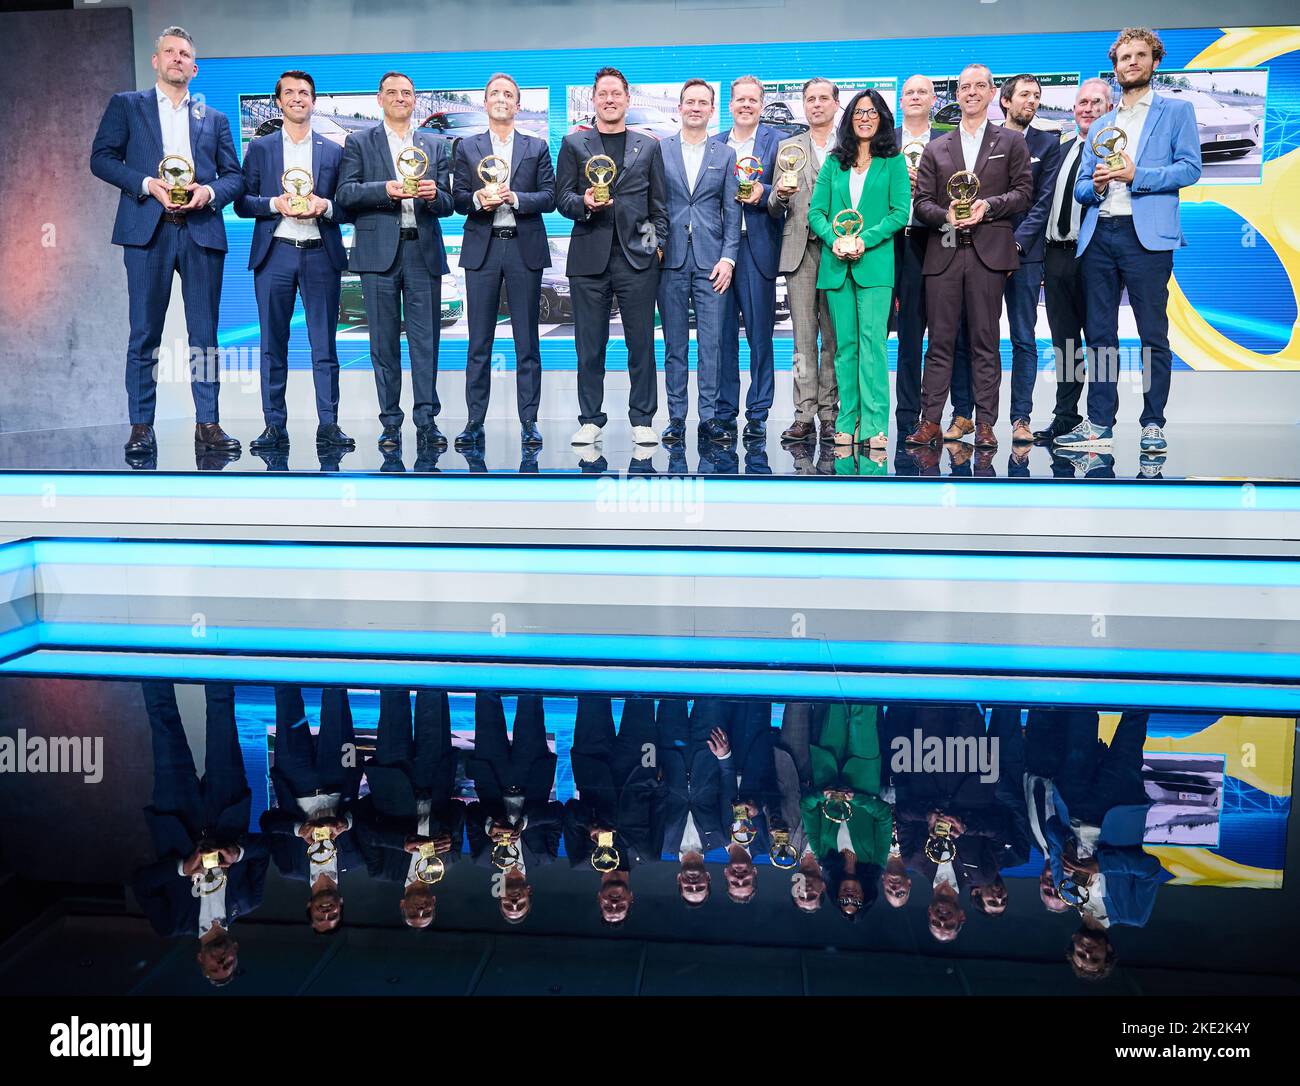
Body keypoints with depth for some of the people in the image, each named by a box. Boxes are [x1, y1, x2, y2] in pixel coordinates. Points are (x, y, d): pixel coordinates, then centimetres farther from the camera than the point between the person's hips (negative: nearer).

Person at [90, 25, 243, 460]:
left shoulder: (214, 118, 20)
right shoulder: (125, 105, 15)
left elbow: (234, 175, 13)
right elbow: (101, 158, 6)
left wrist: (210, 191, -8)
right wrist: (148, 184, -10)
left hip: (202, 231, 2)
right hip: (147, 228, -1)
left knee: (205, 333, 1)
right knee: (144, 334, -2)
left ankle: (208, 424, 5)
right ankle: (141, 426, 2)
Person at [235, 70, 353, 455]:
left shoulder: (333, 151, 13)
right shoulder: (260, 148, 12)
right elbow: (242, 203, 7)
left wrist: (324, 206, -11)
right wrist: (276, 203, -10)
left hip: (321, 254, 0)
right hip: (274, 254, 0)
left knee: (325, 345, 0)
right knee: (273, 345, 1)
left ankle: (328, 425, 4)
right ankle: (274, 426, 6)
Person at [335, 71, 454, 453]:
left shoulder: (435, 145, 17)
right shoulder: (359, 142, 11)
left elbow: (448, 204, 12)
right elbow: (344, 194, 0)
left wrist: (433, 195, -10)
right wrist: (385, 190, -14)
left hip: (424, 251, 1)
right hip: (379, 251, -1)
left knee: (426, 340, -2)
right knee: (384, 342, 0)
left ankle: (427, 422, 3)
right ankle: (390, 424, 6)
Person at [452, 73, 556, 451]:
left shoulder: (537, 147, 10)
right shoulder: (467, 147, 12)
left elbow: (549, 197, 2)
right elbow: (458, 198, 6)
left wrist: (515, 198, -13)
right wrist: (477, 200, -14)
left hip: (525, 249, 0)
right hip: (482, 249, 1)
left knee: (527, 340, 2)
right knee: (479, 341, 2)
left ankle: (529, 421, 7)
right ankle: (475, 422, 7)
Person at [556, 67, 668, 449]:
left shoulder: (649, 146, 14)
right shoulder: (574, 144, 11)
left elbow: (659, 203, 12)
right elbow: (561, 197, 7)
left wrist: (658, 243, 2)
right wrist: (585, 203, -13)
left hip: (637, 256, 0)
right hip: (589, 256, 0)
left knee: (641, 342, 0)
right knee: (589, 344, 3)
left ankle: (642, 420, 10)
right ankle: (590, 420, 12)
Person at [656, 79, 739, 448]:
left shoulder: (725, 155, 11)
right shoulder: (659, 150, 8)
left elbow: (732, 212, 8)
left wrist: (728, 258, -3)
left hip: (711, 261, 0)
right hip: (670, 259, 0)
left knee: (711, 343, -2)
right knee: (674, 343, 4)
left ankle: (709, 415, 5)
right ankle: (676, 416, 10)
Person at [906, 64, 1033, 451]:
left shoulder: (1011, 142, 14)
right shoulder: (935, 149, 17)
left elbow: (1023, 192, 6)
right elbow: (921, 201, 9)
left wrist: (988, 206, -11)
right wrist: (945, 214, -11)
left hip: (988, 251, -1)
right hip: (943, 252, 1)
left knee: (985, 342, -1)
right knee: (939, 341, -1)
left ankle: (985, 424, 1)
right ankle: (930, 421, 1)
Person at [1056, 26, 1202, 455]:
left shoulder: (1176, 111, 11)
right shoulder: (1100, 124, 23)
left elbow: (1189, 168, -1)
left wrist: (1136, 175, -13)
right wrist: (1095, 185, -4)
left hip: (1146, 235, -4)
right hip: (1098, 235, 5)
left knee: (1153, 334, -5)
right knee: (1099, 333, 4)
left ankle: (1153, 424, 0)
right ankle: (1099, 423, 8)